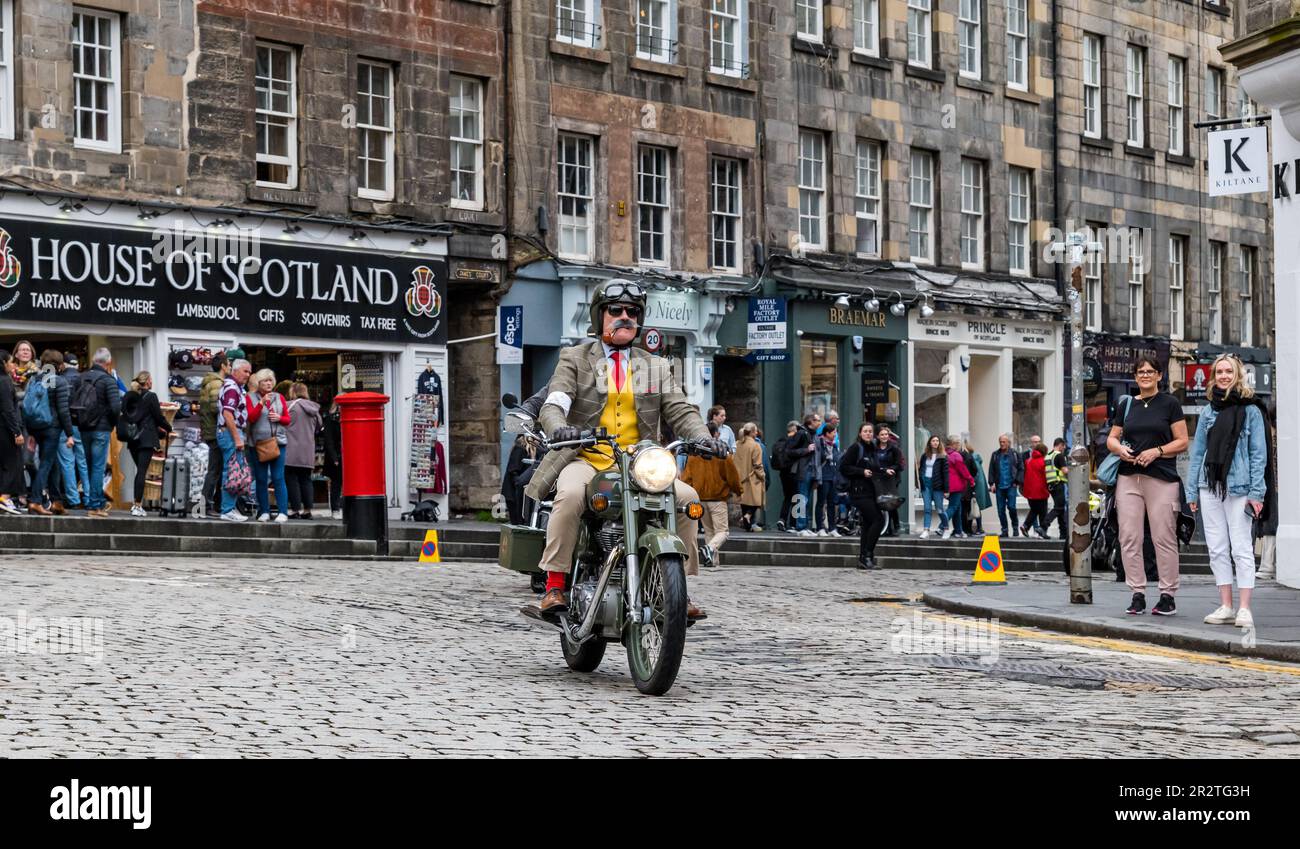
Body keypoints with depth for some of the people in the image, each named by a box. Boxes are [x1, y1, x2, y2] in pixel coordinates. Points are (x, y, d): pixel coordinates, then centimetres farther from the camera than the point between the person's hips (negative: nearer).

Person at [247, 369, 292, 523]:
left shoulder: (279, 397, 12)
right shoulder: (251, 397, 5)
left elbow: (288, 419, 14)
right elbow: (251, 417, -7)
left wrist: (279, 418, -6)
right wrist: (261, 403, -18)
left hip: (277, 441, 1)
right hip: (258, 443, -1)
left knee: (278, 478, -6)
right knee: (261, 479, 2)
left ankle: (283, 512, -8)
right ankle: (264, 512, 8)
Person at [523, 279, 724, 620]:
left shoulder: (657, 367, 18)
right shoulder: (575, 359, 9)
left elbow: (680, 411, 7)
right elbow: (552, 406, -5)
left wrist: (703, 437, -16)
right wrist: (560, 428, -30)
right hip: (585, 460, -3)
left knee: (687, 498, -20)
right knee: (570, 494, -36)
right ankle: (554, 585, -28)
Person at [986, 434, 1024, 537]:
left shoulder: (1015, 455, 3)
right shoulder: (995, 455, 8)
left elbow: (1021, 469, 4)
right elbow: (991, 470, 8)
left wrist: (1018, 482, -4)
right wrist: (992, 483, 0)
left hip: (1011, 486, -3)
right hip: (999, 486, 3)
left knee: (1011, 507, -11)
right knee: (1001, 510, 3)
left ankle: (1015, 528, 7)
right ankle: (1004, 530, 12)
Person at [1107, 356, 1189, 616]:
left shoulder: (1169, 404, 4)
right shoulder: (1127, 405, 16)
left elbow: (1182, 442, 1)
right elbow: (1111, 438, 21)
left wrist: (1157, 451, -13)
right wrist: (1119, 448, -1)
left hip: (1162, 479, -4)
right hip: (1129, 478, 4)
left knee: (1164, 538, -4)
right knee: (1129, 538, 0)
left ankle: (1168, 595, 3)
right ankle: (1137, 594, 7)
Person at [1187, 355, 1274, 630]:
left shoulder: (1250, 410, 1)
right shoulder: (1208, 412, 12)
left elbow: (1258, 453, -3)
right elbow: (1197, 452, 13)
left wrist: (1256, 493, -10)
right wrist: (1192, 491, 7)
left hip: (1239, 488, -5)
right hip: (1210, 487, 5)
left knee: (1241, 548, -6)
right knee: (1217, 549, 5)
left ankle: (1245, 609, -4)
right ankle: (1226, 606, 10)